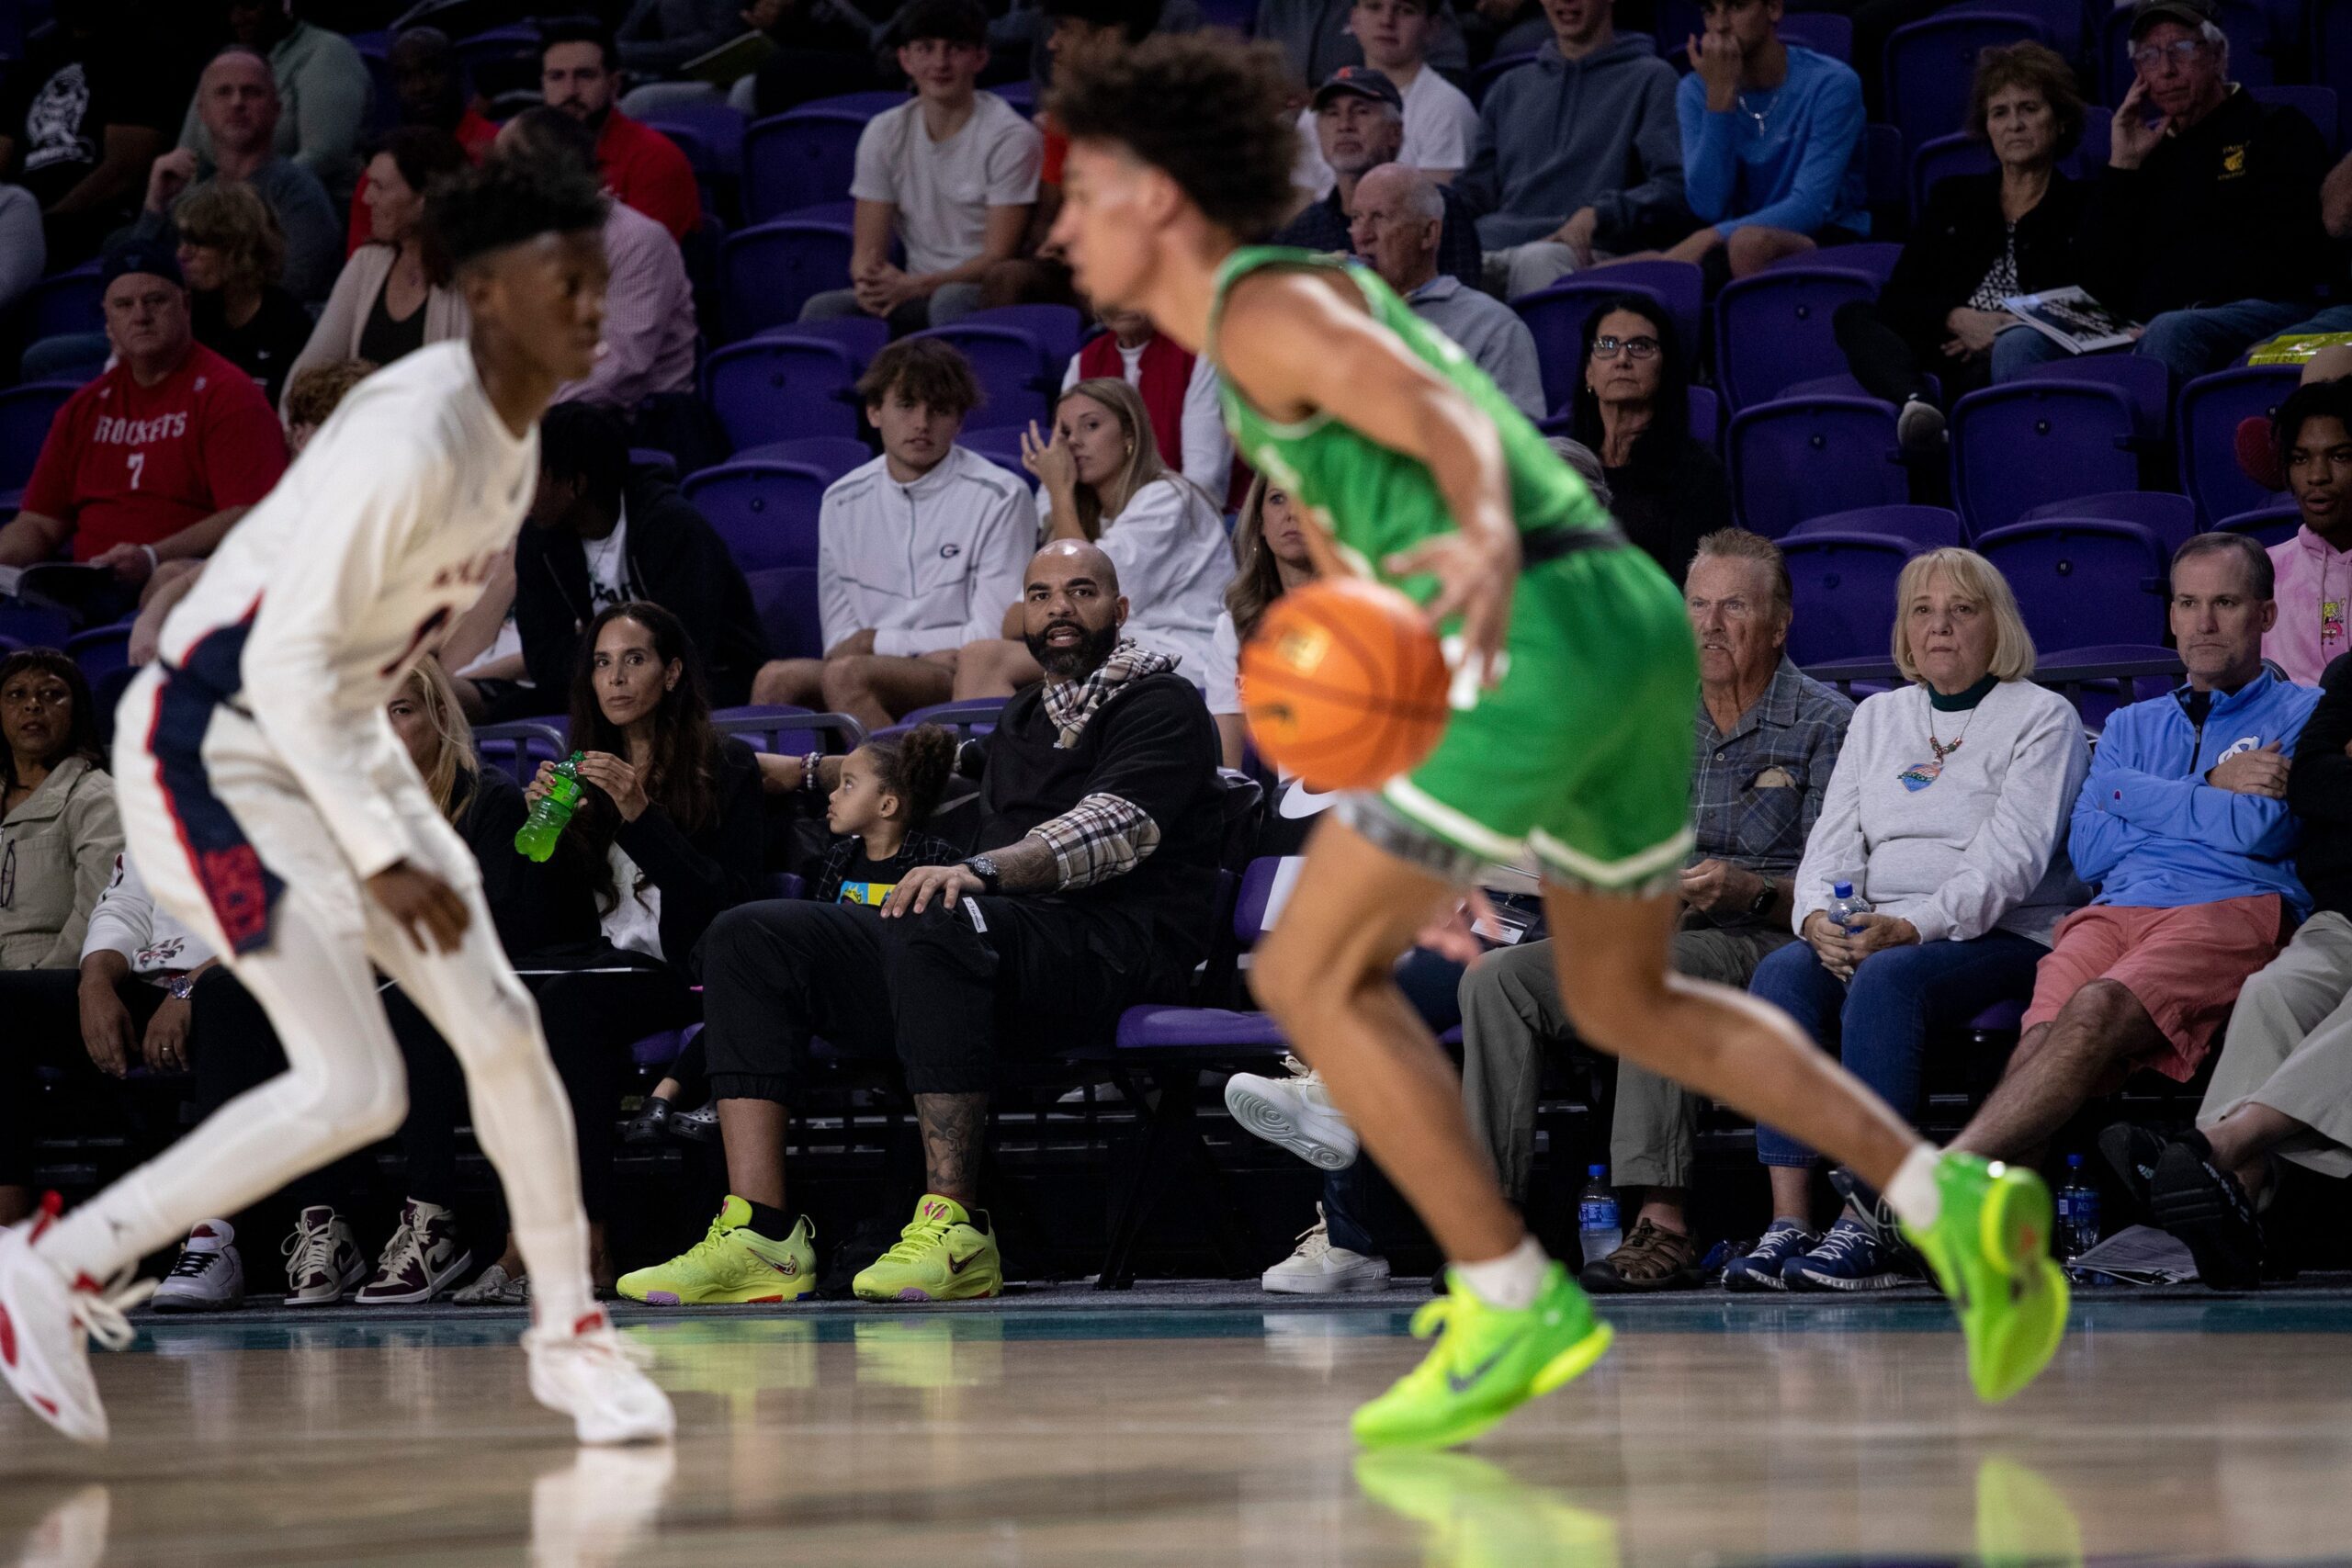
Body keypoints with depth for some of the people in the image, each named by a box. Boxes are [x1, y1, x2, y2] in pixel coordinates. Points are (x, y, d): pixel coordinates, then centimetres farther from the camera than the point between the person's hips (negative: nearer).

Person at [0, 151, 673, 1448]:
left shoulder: (512, 435, 5)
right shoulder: (412, 438, -25)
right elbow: (286, 660, -27)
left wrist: (392, 829, 18)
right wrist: (383, 860, -25)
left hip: (336, 740, 9)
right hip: (218, 746, -9)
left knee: (501, 1028, 5)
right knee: (353, 1089, -15)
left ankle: (570, 1335, 19)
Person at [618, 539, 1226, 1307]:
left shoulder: (1162, 705, 2)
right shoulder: (1025, 718, 27)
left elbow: (1118, 827, -17)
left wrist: (981, 870, -32)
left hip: (1109, 949, -8)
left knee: (937, 928, -40)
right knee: (750, 937, -6)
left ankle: (952, 1229, -43)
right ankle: (759, 1235, -21)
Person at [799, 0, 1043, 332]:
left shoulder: (1010, 137, -8)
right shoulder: (884, 133, 6)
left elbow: (998, 256, -12)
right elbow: (867, 250, 4)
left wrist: (914, 286, -27)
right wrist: (868, 281, -23)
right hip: (916, 296, 4)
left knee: (950, 301, -39)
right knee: (823, 308, -24)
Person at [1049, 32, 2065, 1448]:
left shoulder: (1264, 307, -2)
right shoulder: (1317, 303, 27)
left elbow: (1450, 424, -19)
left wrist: (1488, 542, -37)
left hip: (1537, 638, -10)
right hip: (1638, 632, 10)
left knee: (1313, 973, 1)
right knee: (1628, 1003, 23)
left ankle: (1512, 1306, 0)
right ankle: (1948, 1199, 9)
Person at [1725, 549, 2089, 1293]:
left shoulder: (2042, 717, 3)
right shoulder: (1877, 716, 22)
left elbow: (2009, 861, -10)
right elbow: (1834, 842, 15)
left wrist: (1914, 925, -24)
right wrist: (1819, 917, -9)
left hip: (2006, 940, -5)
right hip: (1876, 932, 5)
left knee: (1886, 977, -36)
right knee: (1782, 973, -27)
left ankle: (1868, 1226, -40)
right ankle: (1789, 1223, -34)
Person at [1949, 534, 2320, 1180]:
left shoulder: (2303, 716, 18)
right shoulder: (2132, 726, 32)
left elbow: (2260, 831, -1)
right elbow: (2088, 851, 16)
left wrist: (2135, 794, 9)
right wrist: (2213, 793, 9)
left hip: (2232, 911, -4)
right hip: (2115, 911, 4)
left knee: (2096, 1011, -36)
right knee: (2041, 1040, -32)